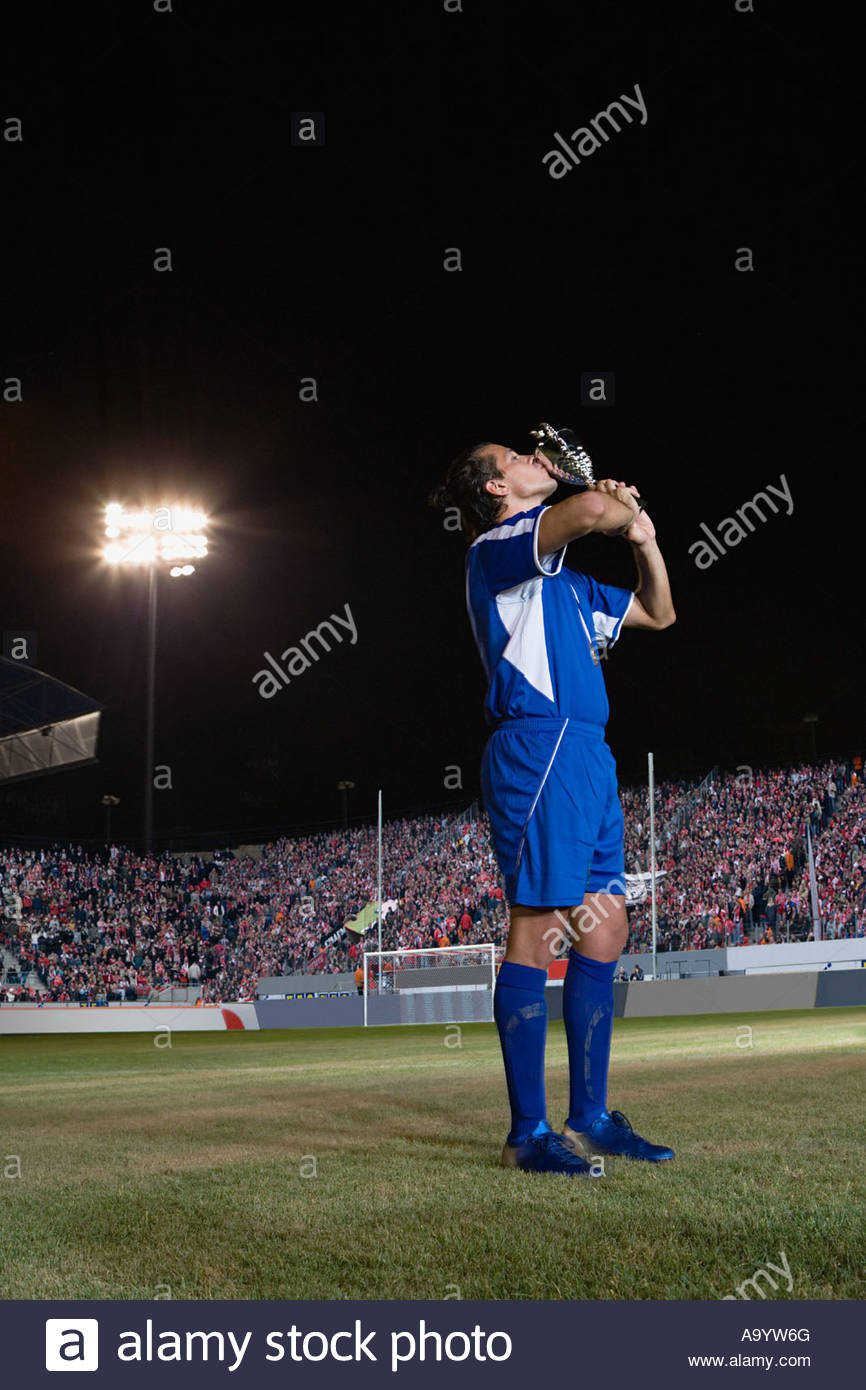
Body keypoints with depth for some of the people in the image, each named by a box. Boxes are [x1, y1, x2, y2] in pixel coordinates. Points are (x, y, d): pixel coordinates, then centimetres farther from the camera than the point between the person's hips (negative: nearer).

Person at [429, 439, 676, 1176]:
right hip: (538, 748, -10)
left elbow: (658, 614, 34)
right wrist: (624, 505, 2)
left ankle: (590, 1119, 14)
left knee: (604, 932, 8)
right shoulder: (495, 548, -2)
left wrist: (645, 538, 19)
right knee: (538, 935, -10)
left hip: (588, 756, 10)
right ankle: (528, 1133, -6)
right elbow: (590, 508, -22)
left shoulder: (561, 579, 27)